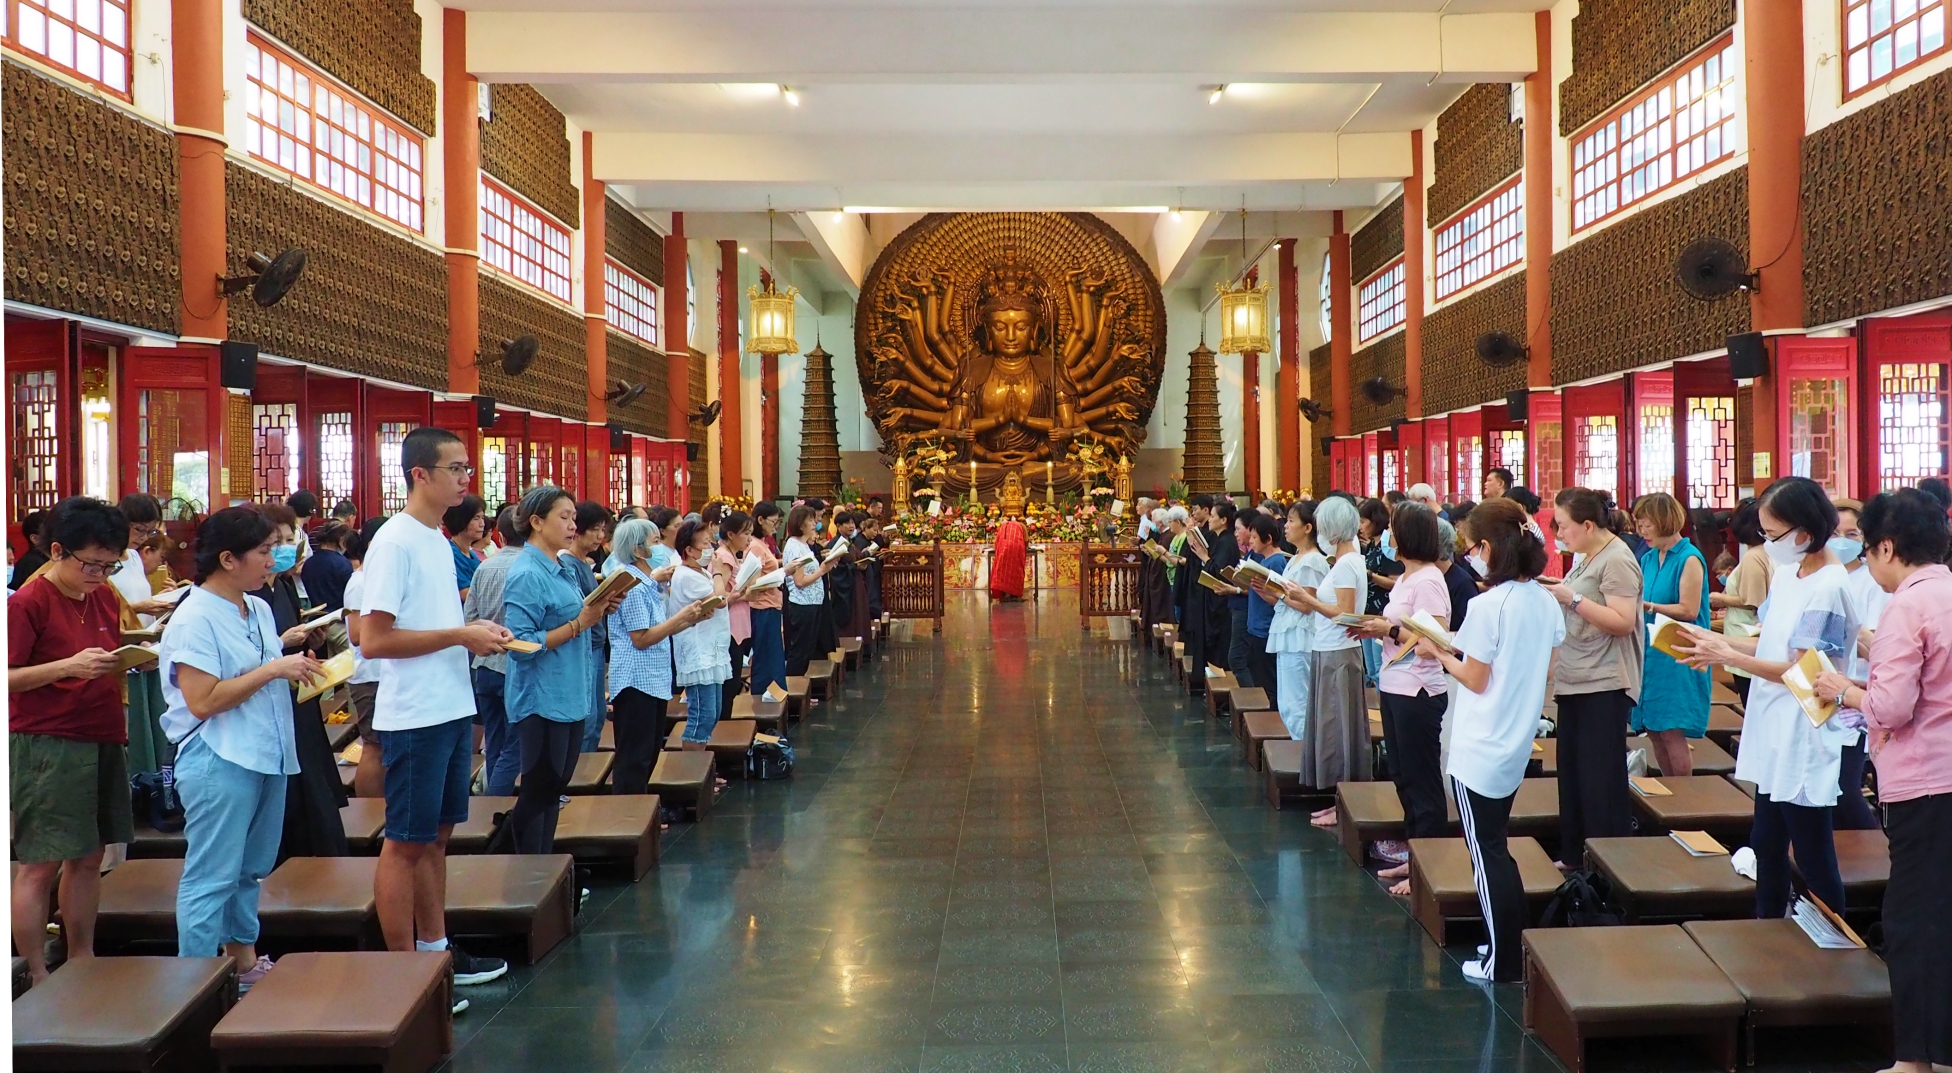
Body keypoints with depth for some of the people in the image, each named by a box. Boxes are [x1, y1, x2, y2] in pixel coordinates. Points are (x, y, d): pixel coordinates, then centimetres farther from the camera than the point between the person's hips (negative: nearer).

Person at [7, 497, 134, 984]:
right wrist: (69, 666, -26)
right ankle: (36, 978, 7)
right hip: (46, 746, -7)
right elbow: (9, 677, -14)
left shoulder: (104, 598, 11)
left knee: (88, 857, 13)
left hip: (102, 741, 7)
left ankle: (83, 963, 23)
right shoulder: (29, 602, -11)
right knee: (40, 865, -1)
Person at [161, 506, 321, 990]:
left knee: (250, 869, 18)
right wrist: (273, 668, -19)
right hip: (219, 763, -9)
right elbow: (202, 700, -21)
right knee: (211, 878, -3)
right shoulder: (195, 619, -14)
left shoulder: (259, 609, 12)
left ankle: (243, 959, 31)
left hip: (266, 757, 9)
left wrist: (289, 656, 8)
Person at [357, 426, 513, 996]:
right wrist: (459, 636, -18)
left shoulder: (439, 541, 14)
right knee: (405, 842, 0)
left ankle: (435, 949, 28)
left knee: (436, 835, 17)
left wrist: (475, 631, 4)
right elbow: (373, 640, -20)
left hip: (453, 710, 9)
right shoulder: (394, 542, -14)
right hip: (414, 718, -9)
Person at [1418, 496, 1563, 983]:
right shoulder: (1545, 601, 2)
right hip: (1517, 745, 7)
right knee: (1496, 847, 22)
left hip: (1479, 752, -7)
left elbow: (1475, 681, -15)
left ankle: (1503, 963, 12)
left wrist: (1440, 653, 1)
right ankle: (1520, 944, 28)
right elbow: (1543, 668, 11)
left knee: (1488, 855, 4)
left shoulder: (1488, 606, -20)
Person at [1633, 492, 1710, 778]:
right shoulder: (1648, 558, 12)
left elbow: (1688, 610, -15)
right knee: (1653, 730, 9)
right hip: (1651, 652, 7)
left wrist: (1647, 606, -20)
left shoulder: (1689, 559, -10)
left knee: (1671, 731, -6)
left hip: (1677, 655, -7)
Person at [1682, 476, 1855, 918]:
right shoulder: (1787, 572, 7)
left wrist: (1727, 656, -17)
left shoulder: (1828, 588, -19)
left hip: (1804, 740, -9)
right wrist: (1715, 641, -1)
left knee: (1812, 856, 2)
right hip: (1773, 732, 9)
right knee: (1766, 845, 18)